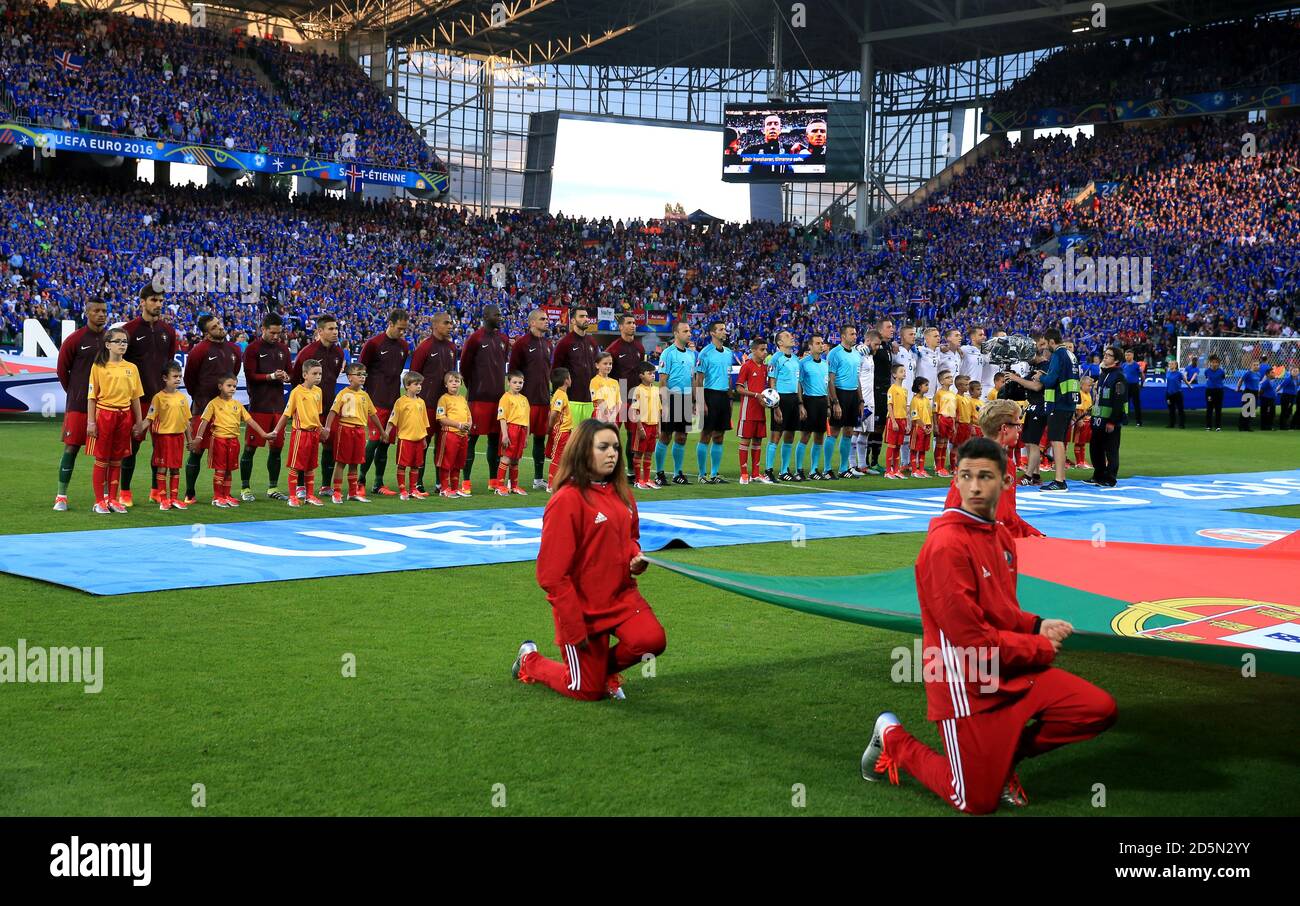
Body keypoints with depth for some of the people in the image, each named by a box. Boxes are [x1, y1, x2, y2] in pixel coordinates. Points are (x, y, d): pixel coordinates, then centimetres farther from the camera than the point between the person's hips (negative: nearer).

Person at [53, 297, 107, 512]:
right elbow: (61, 369, 4)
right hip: (78, 405, -3)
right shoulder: (75, 339, -3)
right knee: (71, 447, -2)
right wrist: (75, 392, 8)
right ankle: (61, 497, 4)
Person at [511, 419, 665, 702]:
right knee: (588, 691, 4)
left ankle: (605, 668, 12)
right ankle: (530, 660, 33)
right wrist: (575, 629, -16)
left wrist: (636, 558, -2)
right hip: (583, 607, -6)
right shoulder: (567, 500, -18)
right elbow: (552, 574, -18)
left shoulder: (621, 493, 4)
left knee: (651, 639, -22)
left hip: (622, 596, 6)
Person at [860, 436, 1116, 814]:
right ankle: (893, 739, 22)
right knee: (979, 803, 0)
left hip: (1014, 673, 8)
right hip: (967, 684, -7)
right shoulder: (946, 544, -21)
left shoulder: (1001, 535, 6)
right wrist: (1039, 648, -11)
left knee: (1100, 709, -4)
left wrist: (1038, 626, -1)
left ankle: (1003, 755, 13)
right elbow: (971, 637, -22)